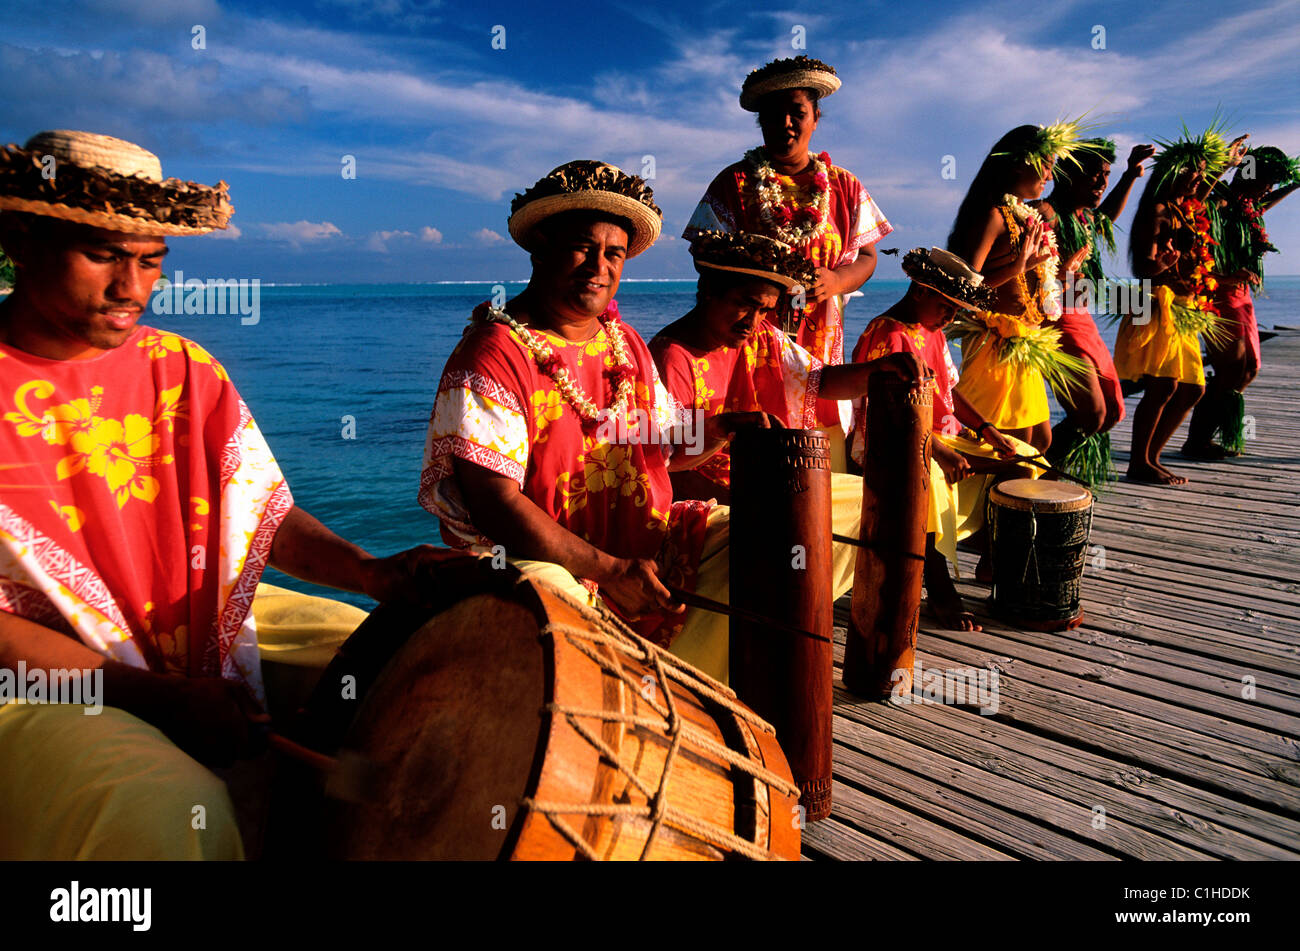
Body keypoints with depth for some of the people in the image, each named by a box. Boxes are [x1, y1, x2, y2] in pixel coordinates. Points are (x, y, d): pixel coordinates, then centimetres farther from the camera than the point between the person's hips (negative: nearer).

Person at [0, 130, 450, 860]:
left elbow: (266, 516, 4)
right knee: (169, 813, -31)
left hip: (208, 652, 5)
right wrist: (154, 695, -21)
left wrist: (372, 573, -16)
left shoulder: (182, 369, 6)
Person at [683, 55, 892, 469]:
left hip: (822, 353, 3)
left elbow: (866, 256, 14)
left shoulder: (844, 186, 14)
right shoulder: (735, 183, 6)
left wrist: (835, 279, -9)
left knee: (826, 466, 0)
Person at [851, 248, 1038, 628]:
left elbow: (950, 389, 18)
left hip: (943, 436, 10)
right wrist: (940, 452, -29)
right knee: (926, 480, -41)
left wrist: (986, 429, 3)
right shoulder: (888, 336, -15)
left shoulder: (933, 334, 16)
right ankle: (940, 590, -31)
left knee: (1020, 462, 4)